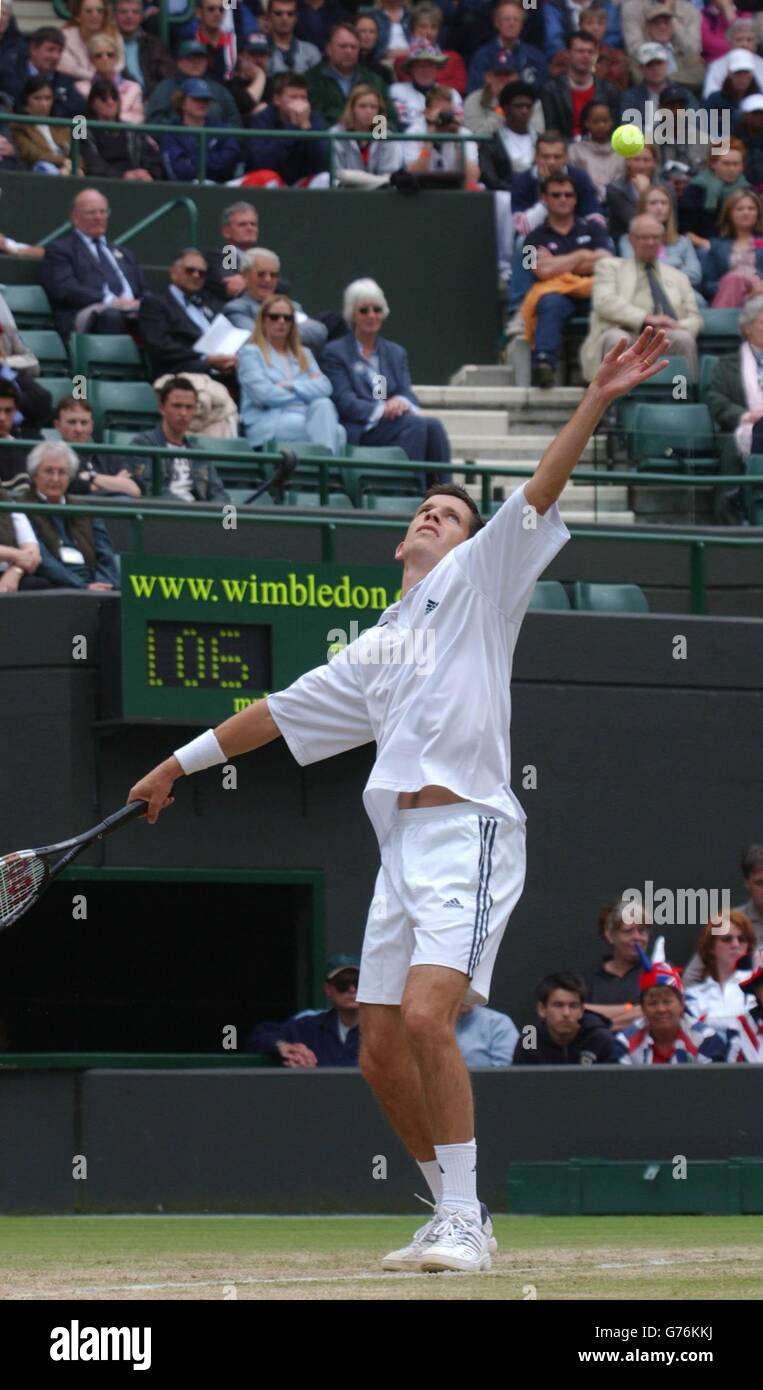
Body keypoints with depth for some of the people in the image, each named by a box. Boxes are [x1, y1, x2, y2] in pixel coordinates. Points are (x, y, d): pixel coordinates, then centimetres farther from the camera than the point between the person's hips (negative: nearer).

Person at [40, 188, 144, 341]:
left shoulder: (123, 253, 36)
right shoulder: (60, 249, 15)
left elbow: (143, 291, 28)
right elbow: (64, 289, -2)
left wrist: (139, 305, 0)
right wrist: (109, 300, -16)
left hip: (132, 312, 5)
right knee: (111, 315, -42)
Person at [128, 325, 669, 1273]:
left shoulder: (476, 587, 8)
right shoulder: (370, 653, 25)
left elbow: (537, 496, -4)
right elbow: (278, 714, 35)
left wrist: (596, 404, -16)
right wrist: (180, 764, 39)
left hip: (468, 832, -7)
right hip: (401, 847, 7)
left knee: (426, 1017, -23)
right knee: (382, 1054, 5)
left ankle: (462, 1223, -20)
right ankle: (455, 1218, 17)